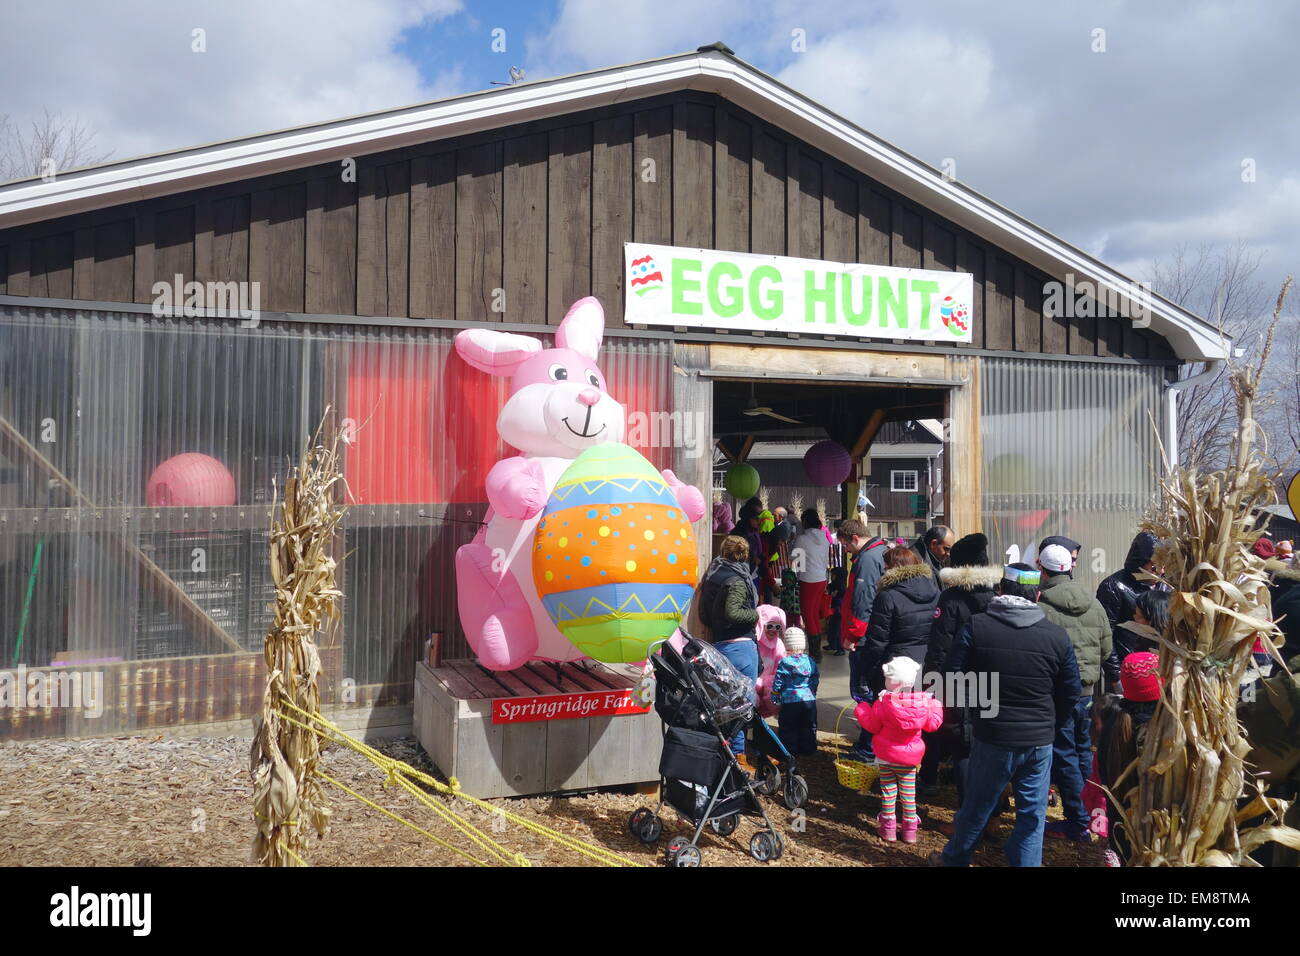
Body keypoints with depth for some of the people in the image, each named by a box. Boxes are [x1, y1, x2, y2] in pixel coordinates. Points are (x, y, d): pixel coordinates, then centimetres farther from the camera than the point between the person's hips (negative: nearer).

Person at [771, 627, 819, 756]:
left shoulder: (783, 663, -9)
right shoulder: (810, 661, 0)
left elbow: (777, 684, -6)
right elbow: (815, 682, 9)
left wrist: (775, 699, 7)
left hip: (789, 701, -3)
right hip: (809, 699, 3)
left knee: (788, 729, 9)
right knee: (808, 728, 16)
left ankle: (791, 751, 11)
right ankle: (808, 749, 23)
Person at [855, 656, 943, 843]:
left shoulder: (882, 703, -18)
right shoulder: (923, 702, -10)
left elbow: (872, 726, -9)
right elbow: (932, 724, 2)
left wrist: (861, 710, 6)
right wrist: (936, 707, 20)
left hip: (886, 757, -2)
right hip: (910, 757, 2)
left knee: (888, 791, 11)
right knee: (908, 792, 13)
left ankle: (888, 827, 16)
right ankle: (910, 829, 19)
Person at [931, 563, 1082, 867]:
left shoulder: (976, 627, -11)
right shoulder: (1057, 636, -6)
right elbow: (1071, 692, 2)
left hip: (992, 739, 0)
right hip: (1039, 742, 1)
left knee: (976, 807, 16)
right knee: (1032, 813, 14)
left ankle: (954, 858, 35)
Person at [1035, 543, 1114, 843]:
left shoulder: (1042, 606, -16)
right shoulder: (1093, 603, 4)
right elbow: (1106, 649, 10)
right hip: (1087, 688, 6)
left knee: (1064, 755, 2)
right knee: (1084, 750, 18)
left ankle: (1078, 823, 6)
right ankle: (1087, 809, 29)